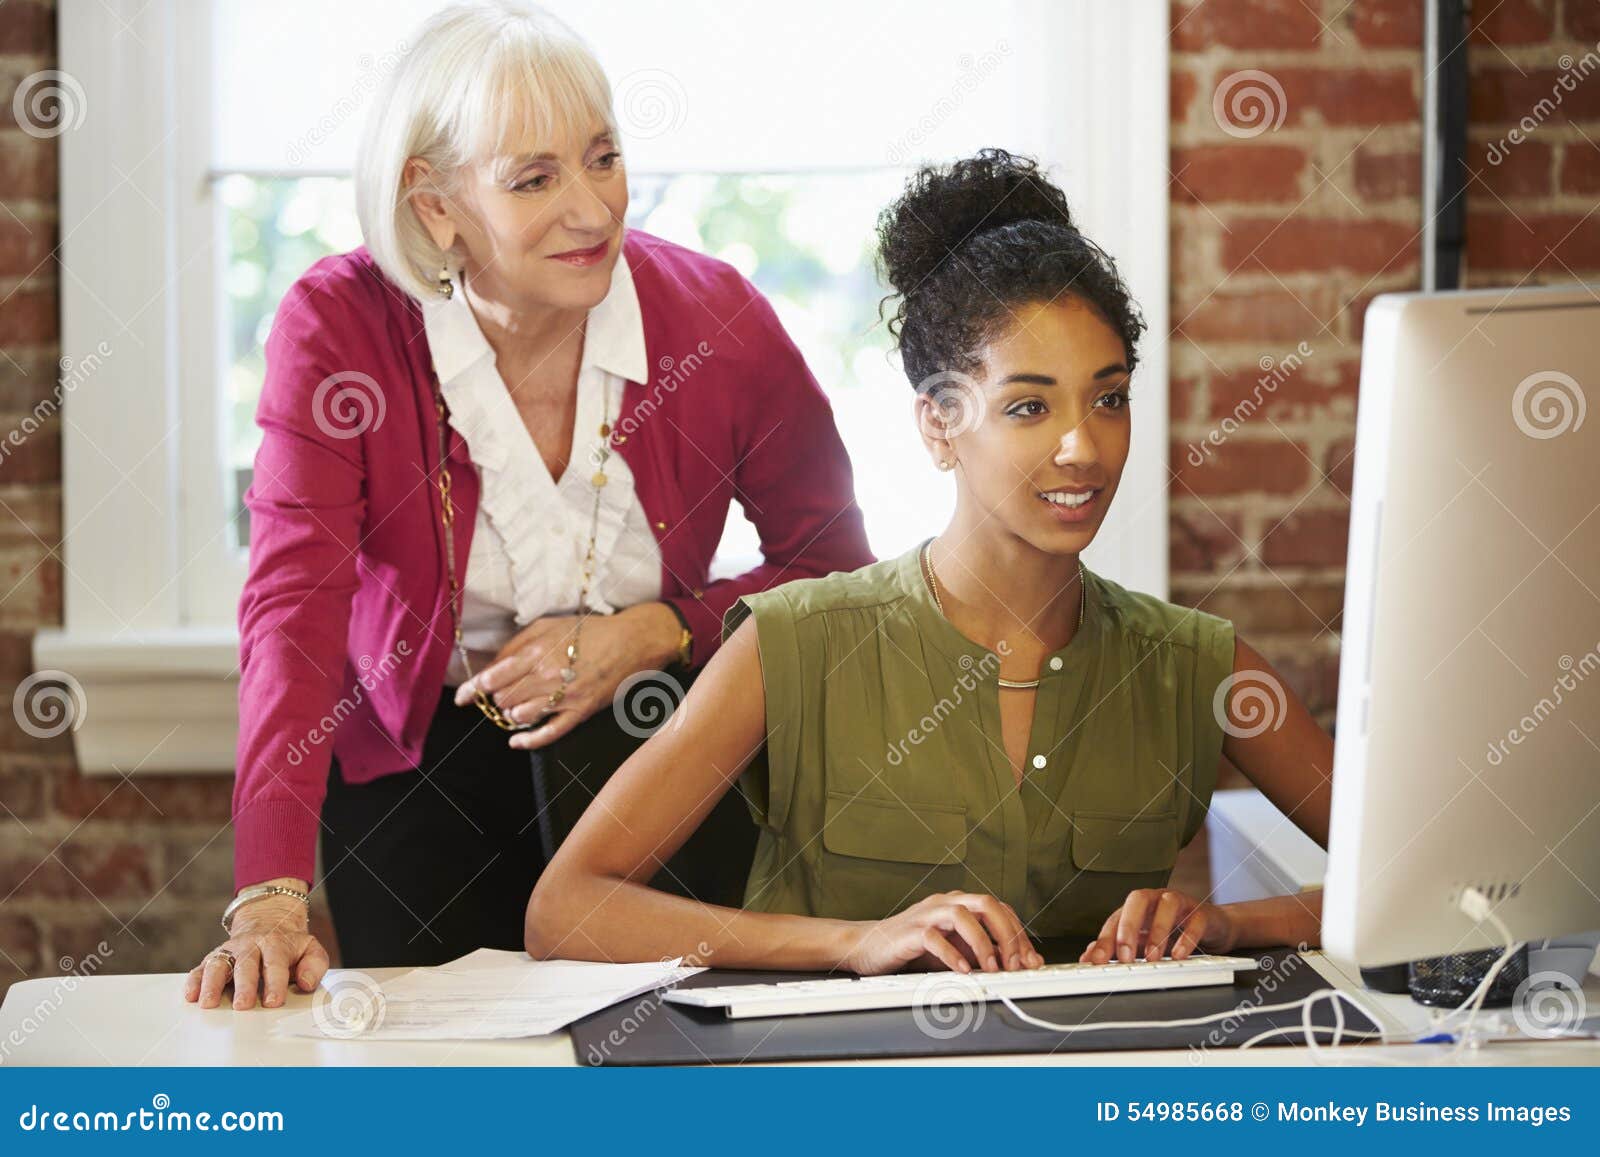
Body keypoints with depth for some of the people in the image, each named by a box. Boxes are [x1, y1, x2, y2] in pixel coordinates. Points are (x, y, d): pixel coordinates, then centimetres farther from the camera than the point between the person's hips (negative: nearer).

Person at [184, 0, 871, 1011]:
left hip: (655, 742, 1)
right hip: (412, 759, 0)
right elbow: (294, 606, -26)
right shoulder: (338, 323, -17)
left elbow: (834, 567, 1)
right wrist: (269, 896, -38)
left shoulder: (716, 319, -13)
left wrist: (652, 632, -18)